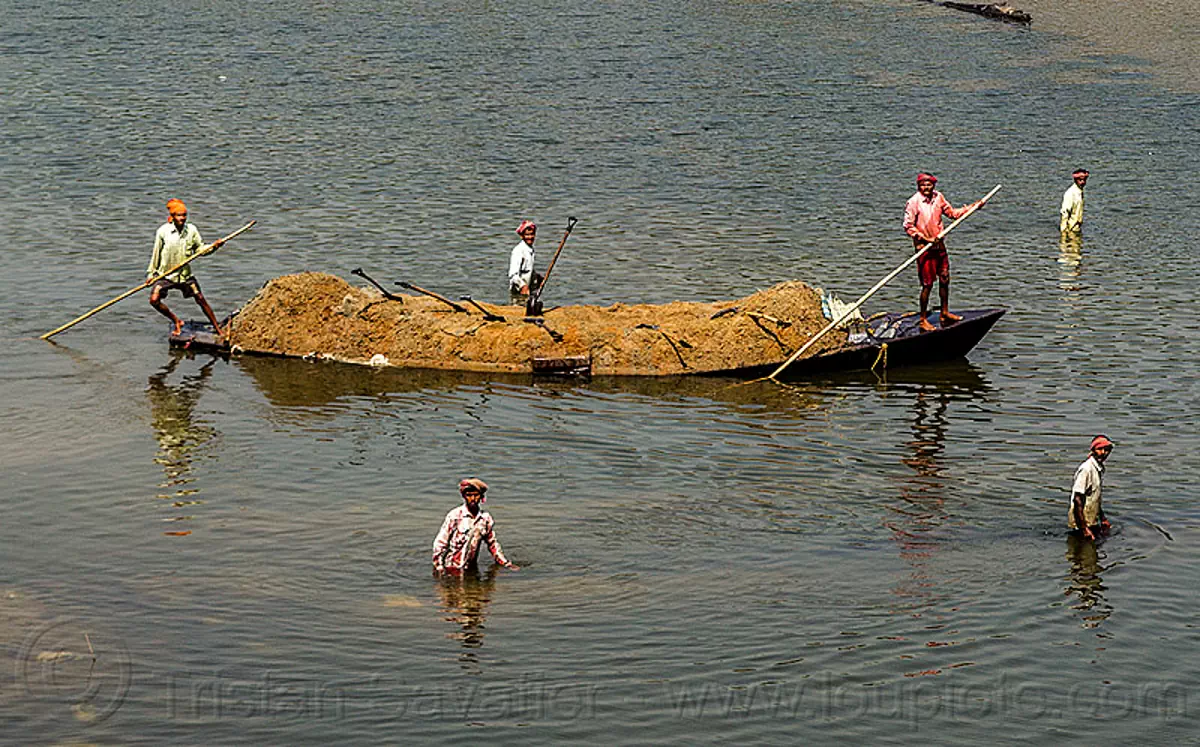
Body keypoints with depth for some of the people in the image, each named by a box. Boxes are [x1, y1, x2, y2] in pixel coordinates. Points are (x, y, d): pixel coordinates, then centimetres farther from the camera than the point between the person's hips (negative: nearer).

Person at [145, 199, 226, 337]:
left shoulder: (191, 230, -3)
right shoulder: (163, 231, -11)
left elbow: (199, 249, 5)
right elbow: (156, 254, -3)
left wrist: (213, 247, -13)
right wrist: (151, 273, 1)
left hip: (185, 274, 2)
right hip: (165, 274, -2)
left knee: (201, 299, 2)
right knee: (154, 300, -19)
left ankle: (218, 329, 15)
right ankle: (177, 321, 3)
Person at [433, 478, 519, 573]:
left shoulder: (486, 518, 3)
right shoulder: (455, 516, -9)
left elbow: (493, 544, 18)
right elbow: (439, 543, -7)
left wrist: (507, 564, 16)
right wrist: (439, 568, -12)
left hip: (470, 568, 5)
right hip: (451, 568, -5)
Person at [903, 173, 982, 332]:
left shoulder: (938, 197, 4)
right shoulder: (913, 202, -15)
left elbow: (952, 212, 17)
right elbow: (908, 226, -15)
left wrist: (974, 206, 12)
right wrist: (926, 238, -20)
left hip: (939, 244, 7)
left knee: (944, 279, 15)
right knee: (927, 284, -5)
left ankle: (945, 313, 31)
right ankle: (923, 320, 4)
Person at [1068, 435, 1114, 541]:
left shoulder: (1099, 468, 10)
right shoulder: (1086, 469, -20)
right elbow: (1077, 500, -24)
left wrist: (1103, 519, 22)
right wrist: (1084, 528, -25)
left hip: (1092, 522, 9)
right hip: (1082, 523, -9)